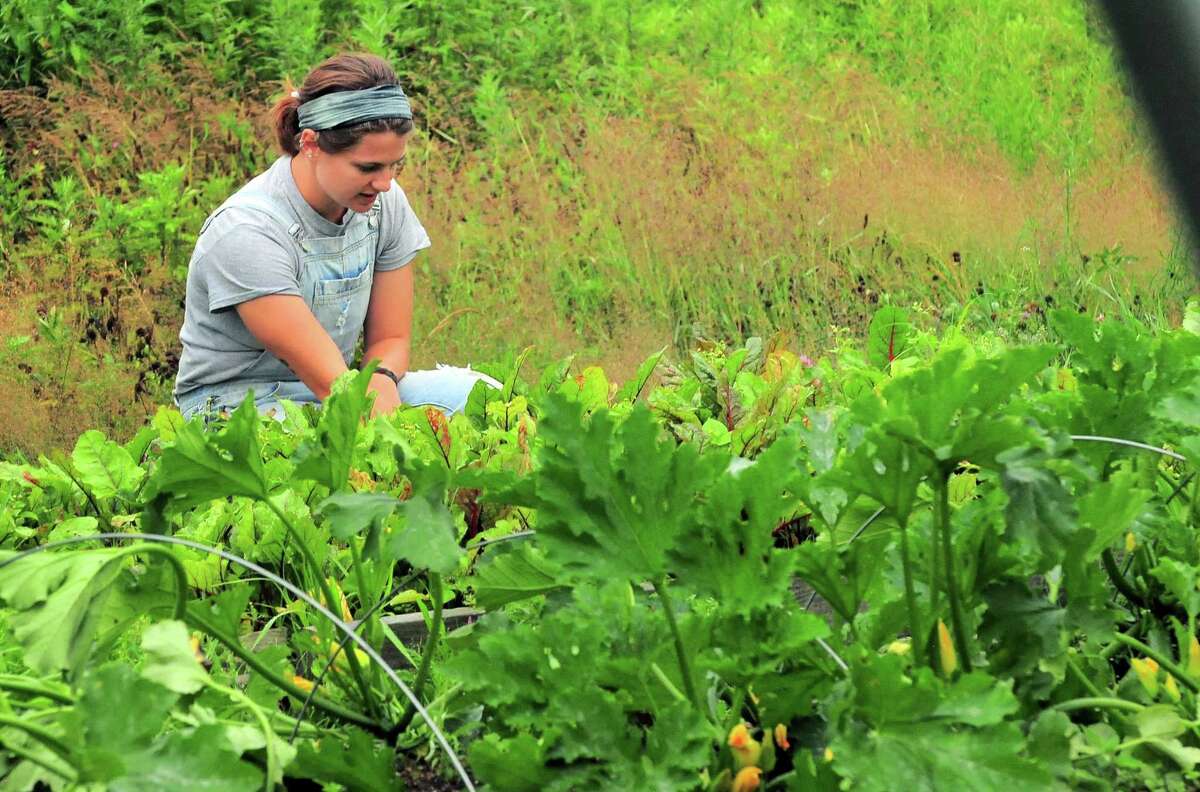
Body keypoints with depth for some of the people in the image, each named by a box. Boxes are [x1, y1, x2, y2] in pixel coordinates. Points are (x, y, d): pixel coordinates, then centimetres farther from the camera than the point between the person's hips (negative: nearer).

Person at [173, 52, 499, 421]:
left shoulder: (386, 204, -4)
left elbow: (390, 337, 4)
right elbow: (326, 376, -27)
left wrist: (381, 380, -20)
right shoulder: (248, 232, -24)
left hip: (331, 391, 7)